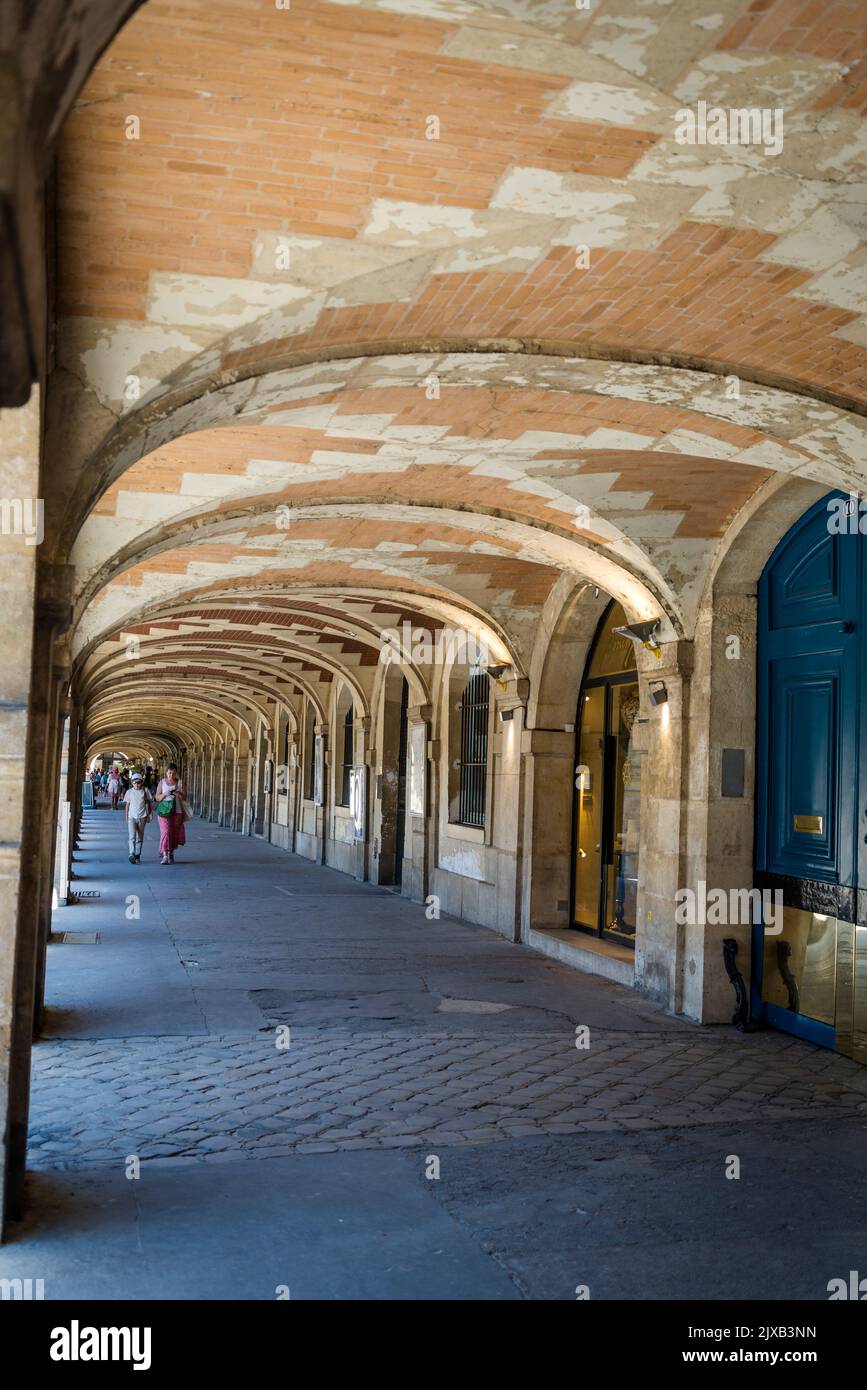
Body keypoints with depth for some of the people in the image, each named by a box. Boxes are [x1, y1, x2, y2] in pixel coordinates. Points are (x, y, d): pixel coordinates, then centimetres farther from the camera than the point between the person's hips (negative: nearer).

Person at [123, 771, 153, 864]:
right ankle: (132, 854, -24)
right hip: (132, 817, -1)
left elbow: (150, 802, 8)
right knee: (132, 837, -13)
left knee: (140, 837, 9)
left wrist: (150, 813, 3)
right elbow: (127, 805, 8)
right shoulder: (129, 792, 3)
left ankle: (138, 855, 18)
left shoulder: (145, 791, 2)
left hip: (142, 817, 1)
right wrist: (126, 817, 7)